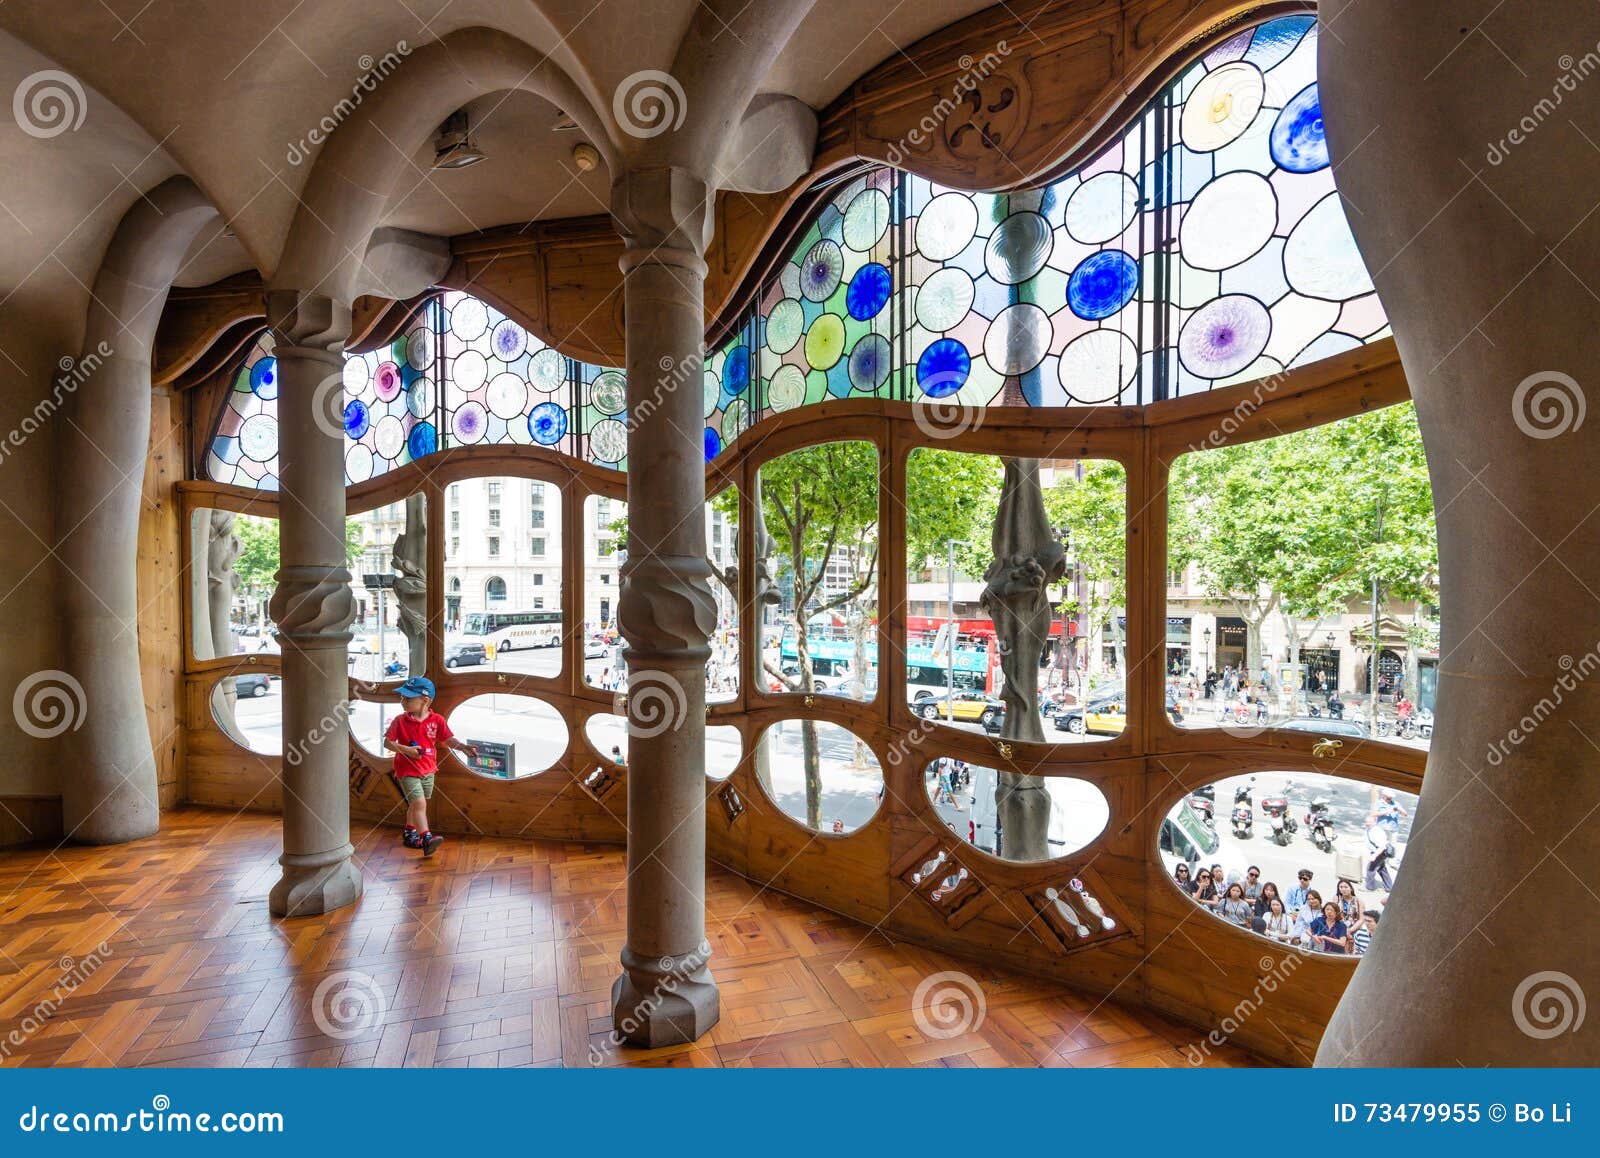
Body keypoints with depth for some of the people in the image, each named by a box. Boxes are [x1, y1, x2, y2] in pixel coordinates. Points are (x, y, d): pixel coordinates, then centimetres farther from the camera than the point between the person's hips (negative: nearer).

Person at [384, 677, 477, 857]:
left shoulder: (437, 720, -6)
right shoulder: (400, 721, -9)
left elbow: (448, 740, -5)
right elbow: (387, 742, -6)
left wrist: (463, 746, -23)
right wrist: (405, 749, -22)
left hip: (428, 770, 4)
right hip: (407, 771, -3)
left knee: (415, 804, 20)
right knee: (419, 803, -16)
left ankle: (409, 834, 41)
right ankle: (427, 840, -21)